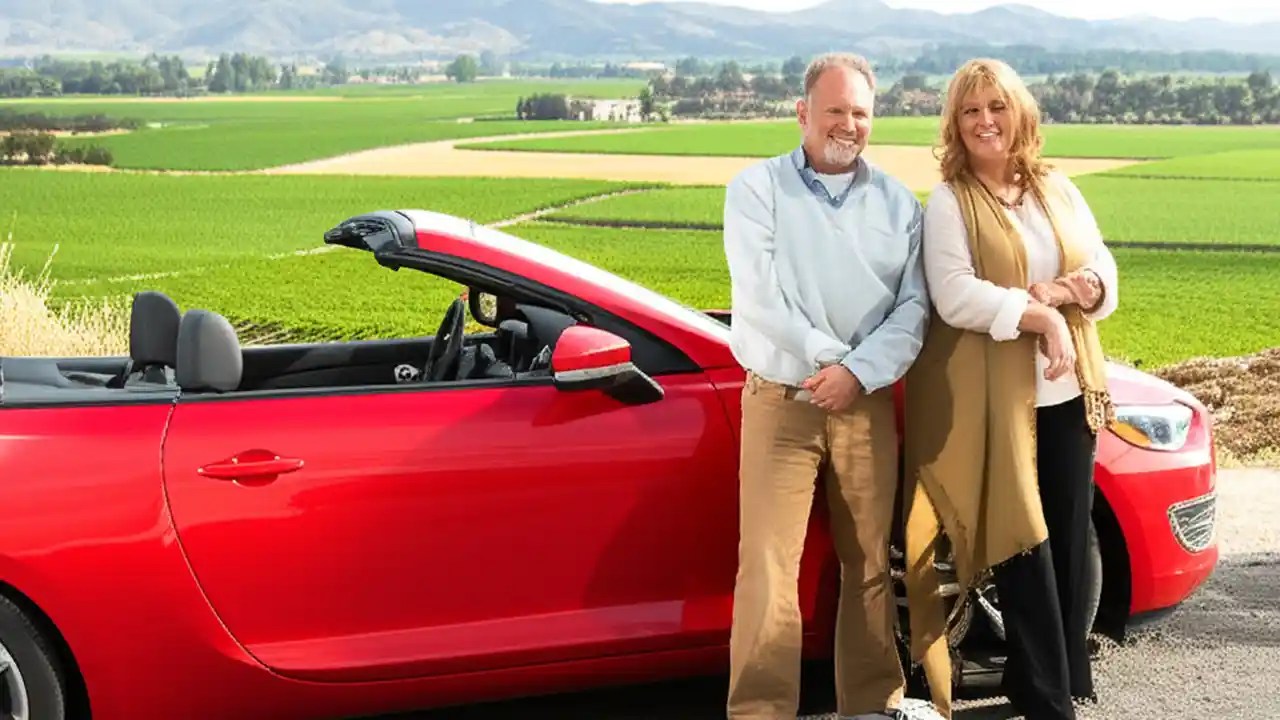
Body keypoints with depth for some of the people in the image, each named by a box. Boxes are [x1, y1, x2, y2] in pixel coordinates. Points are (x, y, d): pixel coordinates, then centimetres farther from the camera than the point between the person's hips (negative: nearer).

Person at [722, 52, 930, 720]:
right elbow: (758, 296, -10)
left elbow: (913, 307, 1)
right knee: (767, 567, -8)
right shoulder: (757, 188, 0)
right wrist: (828, 359, -12)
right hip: (780, 402, -3)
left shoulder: (899, 202, 8)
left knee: (869, 564, 8)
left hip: (868, 406, 3)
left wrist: (858, 372, -13)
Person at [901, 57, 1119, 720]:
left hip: (1068, 391, 5)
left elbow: (1104, 270, 8)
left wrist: (1072, 288, -13)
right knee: (1024, 545, -4)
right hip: (992, 398, -5)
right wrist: (1041, 316, -21)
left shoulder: (1059, 190, 12)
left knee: (1069, 540, 10)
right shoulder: (949, 202, -4)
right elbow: (954, 296, -16)